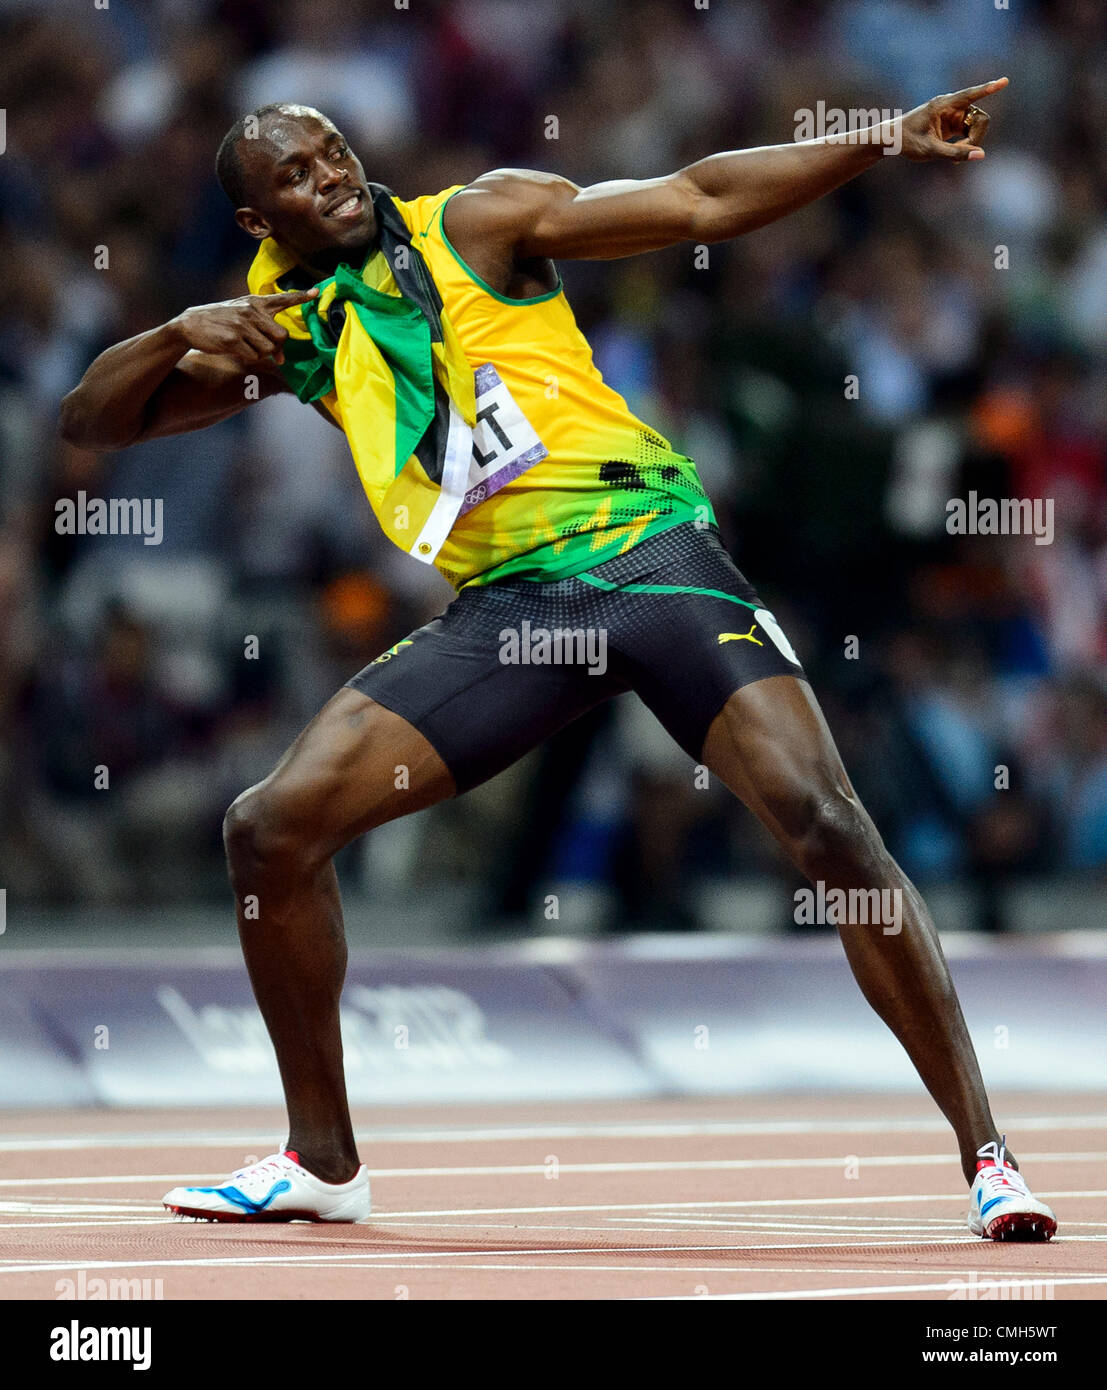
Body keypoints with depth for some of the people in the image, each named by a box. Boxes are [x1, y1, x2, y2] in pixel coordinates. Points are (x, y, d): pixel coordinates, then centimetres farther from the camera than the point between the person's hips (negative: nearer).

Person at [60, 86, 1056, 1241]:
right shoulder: (293, 332, 14)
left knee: (825, 826, -19)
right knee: (273, 827, -4)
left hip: (646, 550, -4)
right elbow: (91, 419, 16)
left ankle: (983, 1154, -14)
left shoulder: (475, 222, 2)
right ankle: (322, 1161, 11)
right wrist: (182, 334, -5)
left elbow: (698, 202, -3)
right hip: (506, 610, 4)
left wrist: (887, 142, -13)